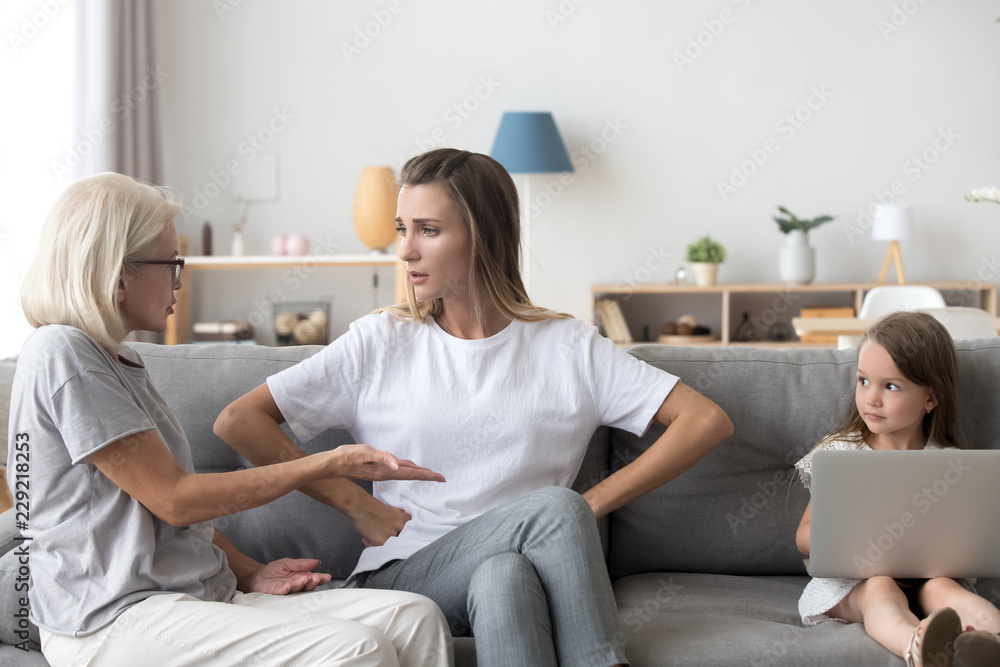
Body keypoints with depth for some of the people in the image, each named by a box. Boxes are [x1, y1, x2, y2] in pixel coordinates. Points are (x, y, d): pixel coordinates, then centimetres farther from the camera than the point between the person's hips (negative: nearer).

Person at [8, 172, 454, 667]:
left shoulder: (120, 362, 21)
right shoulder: (60, 353, -10)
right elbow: (174, 499, -13)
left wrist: (250, 571, 4)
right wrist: (330, 465, -10)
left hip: (198, 597, 9)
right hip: (113, 620, -9)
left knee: (414, 618, -10)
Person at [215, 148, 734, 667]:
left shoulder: (567, 348, 6)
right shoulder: (380, 344, 7)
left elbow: (707, 421, 2)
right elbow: (236, 421, 2)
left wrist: (594, 503, -5)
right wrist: (356, 505, -2)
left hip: (536, 571, 1)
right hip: (400, 578, -1)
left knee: (501, 579, -37)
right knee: (554, 506, -30)